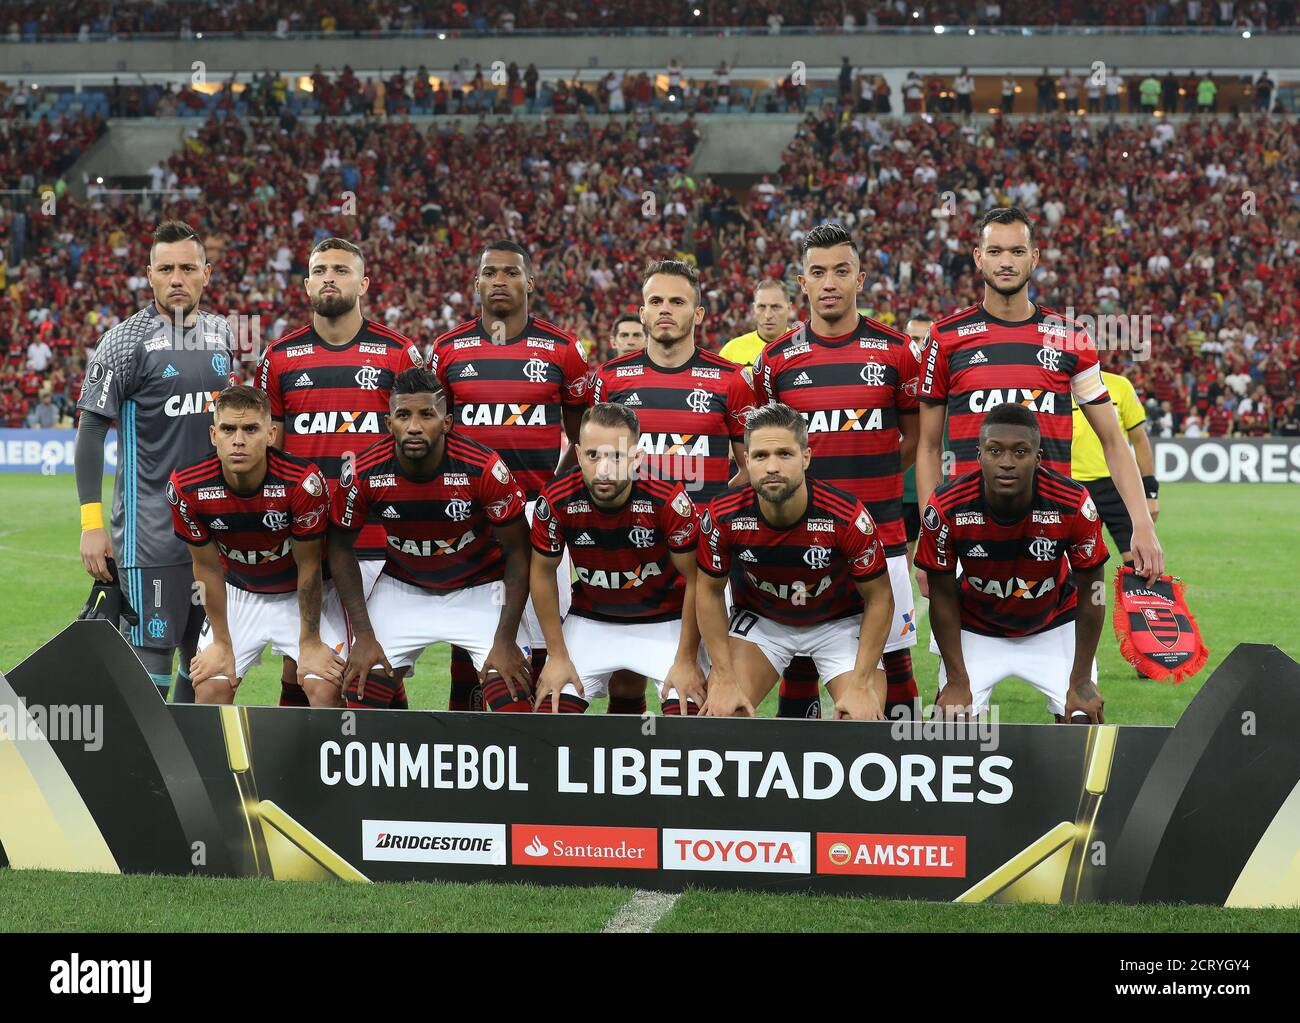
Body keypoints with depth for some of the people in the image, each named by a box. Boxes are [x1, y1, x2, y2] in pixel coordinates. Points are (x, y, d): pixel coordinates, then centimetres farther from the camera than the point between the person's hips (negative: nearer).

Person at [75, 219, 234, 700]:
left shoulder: (222, 335, 11)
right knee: (150, 665, -10)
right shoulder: (126, 341, -8)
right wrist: (92, 525, -15)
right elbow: (90, 430, -8)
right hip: (151, 529, -6)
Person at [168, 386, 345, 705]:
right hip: (239, 593, 2)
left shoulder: (303, 482, -31)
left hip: (303, 594, -2)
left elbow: (308, 566, -18)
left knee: (326, 690, -16)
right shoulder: (186, 487, -23)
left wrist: (309, 643, -11)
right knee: (210, 689, -8)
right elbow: (207, 567, -9)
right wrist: (222, 643, -3)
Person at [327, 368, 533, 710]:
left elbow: (516, 552, -14)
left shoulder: (484, 468, -26)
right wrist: (364, 635, -8)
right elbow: (341, 548, -4)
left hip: (480, 590, -2)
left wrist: (506, 640, -17)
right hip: (401, 589, 2)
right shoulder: (364, 473, -20)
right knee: (363, 692, -9)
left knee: (512, 703, -15)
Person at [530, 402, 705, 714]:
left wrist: (686, 660, -13)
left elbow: (696, 580, -15)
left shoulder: (668, 500, -28)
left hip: (665, 620, -2)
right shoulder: (557, 500, -22)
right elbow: (543, 573, -4)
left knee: (686, 711, -17)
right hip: (590, 619, 2)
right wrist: (558, 655, -3)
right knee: (552, 711, -9)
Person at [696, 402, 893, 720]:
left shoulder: (847, 516, -30)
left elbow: (879, 599, -15)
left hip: (839, 622, -1)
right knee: (721, 714, -17)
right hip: (759, 619, 1)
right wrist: (723, 679, -11)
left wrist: (861, 686, -17)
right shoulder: (723, 516, -24)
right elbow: (710, 592, -7)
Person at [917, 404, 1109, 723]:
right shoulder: (947, 508, -28)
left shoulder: (1072, 505, -29)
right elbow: (943, 595, -14)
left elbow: (1090, 594, -15)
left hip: (1054, 625, 0)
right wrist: (957, 681, -14)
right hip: (975, 629, 0)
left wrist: (1081, 681, -13)